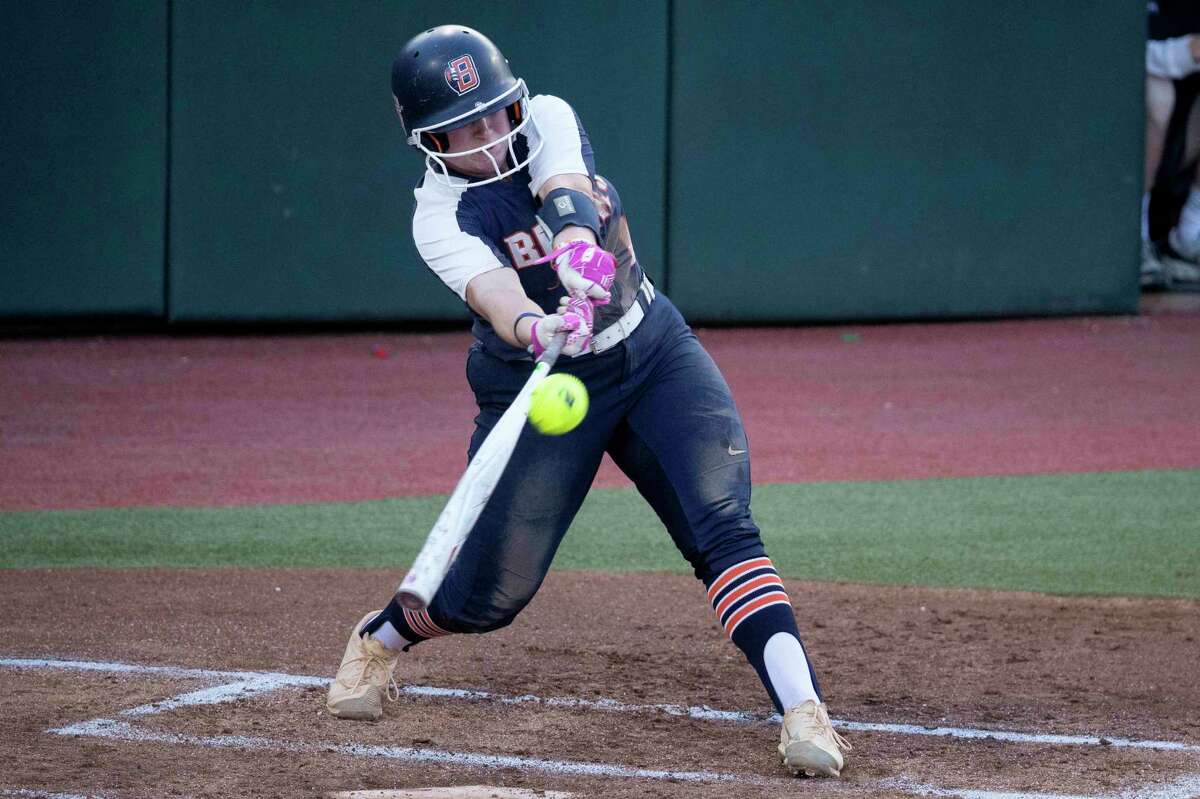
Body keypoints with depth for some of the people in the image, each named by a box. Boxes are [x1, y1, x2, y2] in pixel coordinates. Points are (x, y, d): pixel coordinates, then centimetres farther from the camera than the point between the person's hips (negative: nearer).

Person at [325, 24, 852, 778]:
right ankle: (379, 638, 35)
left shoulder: (548, 119, -8)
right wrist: (540, 330, -59)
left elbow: (565, 191, -30)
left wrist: (577, 239, -54)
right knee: (490, 595, 1)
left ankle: (803, 710, -28)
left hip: (655, 354, 2)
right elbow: (495, 296, -35)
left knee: (722, 525, -20)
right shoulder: (441, 216, -16)